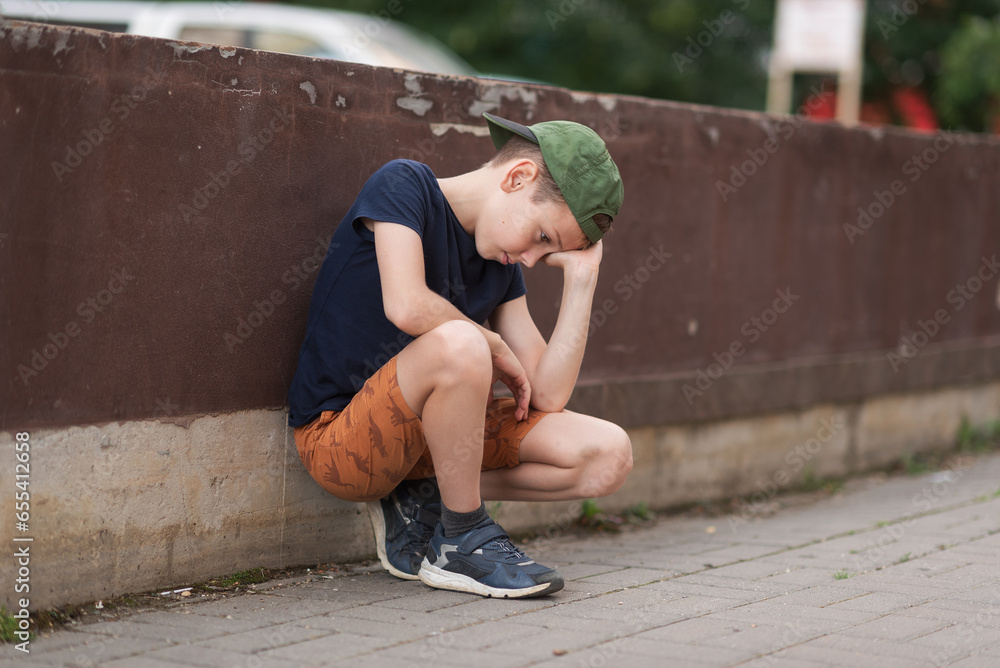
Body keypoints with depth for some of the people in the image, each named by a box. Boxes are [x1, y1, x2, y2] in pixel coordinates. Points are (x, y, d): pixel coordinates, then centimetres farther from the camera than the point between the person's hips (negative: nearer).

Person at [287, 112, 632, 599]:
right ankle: (463, 540, -17)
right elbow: (408, 307, -29)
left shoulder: (502, 265, 9)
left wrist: (581, 275, -2)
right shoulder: (403, 185, -10)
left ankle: (424, 501, 1)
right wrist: (495, 349, -12)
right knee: (457, 344, -37)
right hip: (338, 440, -7)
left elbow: (548, 395, 1)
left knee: (608, 455, -4)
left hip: (428, 437, 7)